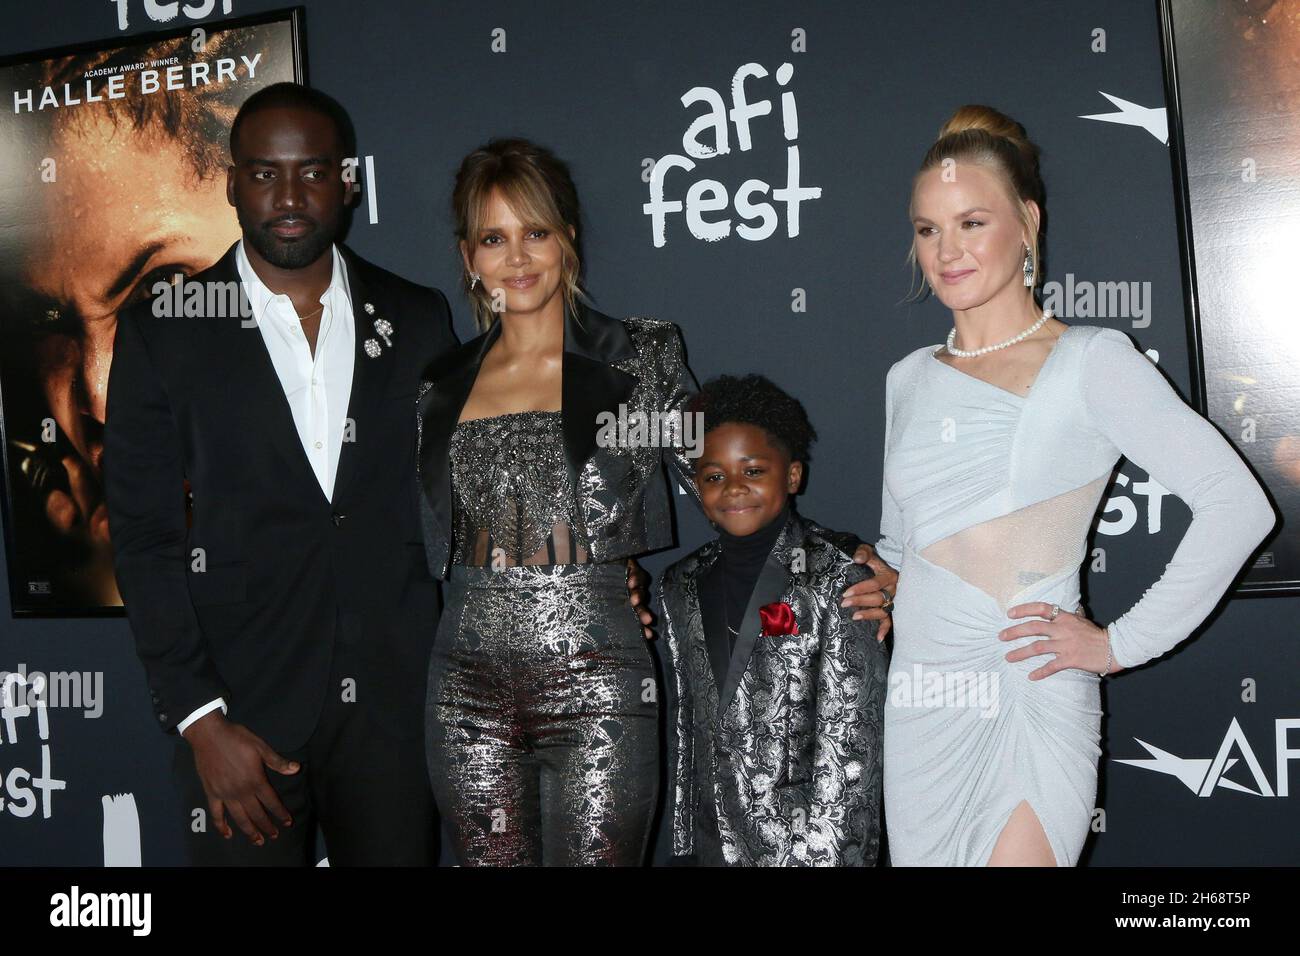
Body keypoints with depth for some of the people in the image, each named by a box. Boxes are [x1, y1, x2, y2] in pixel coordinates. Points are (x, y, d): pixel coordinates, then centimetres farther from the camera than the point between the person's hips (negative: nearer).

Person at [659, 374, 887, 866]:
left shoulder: (838, 580, -11)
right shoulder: (683, 586, 5)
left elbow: (850, 746, -13)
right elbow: (684, 723, 10)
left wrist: (826, 854, -17)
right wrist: (686, 838, 9)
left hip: (809, 841, -4)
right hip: (716, 843, 4)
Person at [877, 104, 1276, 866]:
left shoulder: (1089, 362, -5)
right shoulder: (909, 380, 11)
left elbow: (1237, 506, -11)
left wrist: (1120, 644, -10)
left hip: (1029, 711, -5)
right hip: (918, 711, 5)